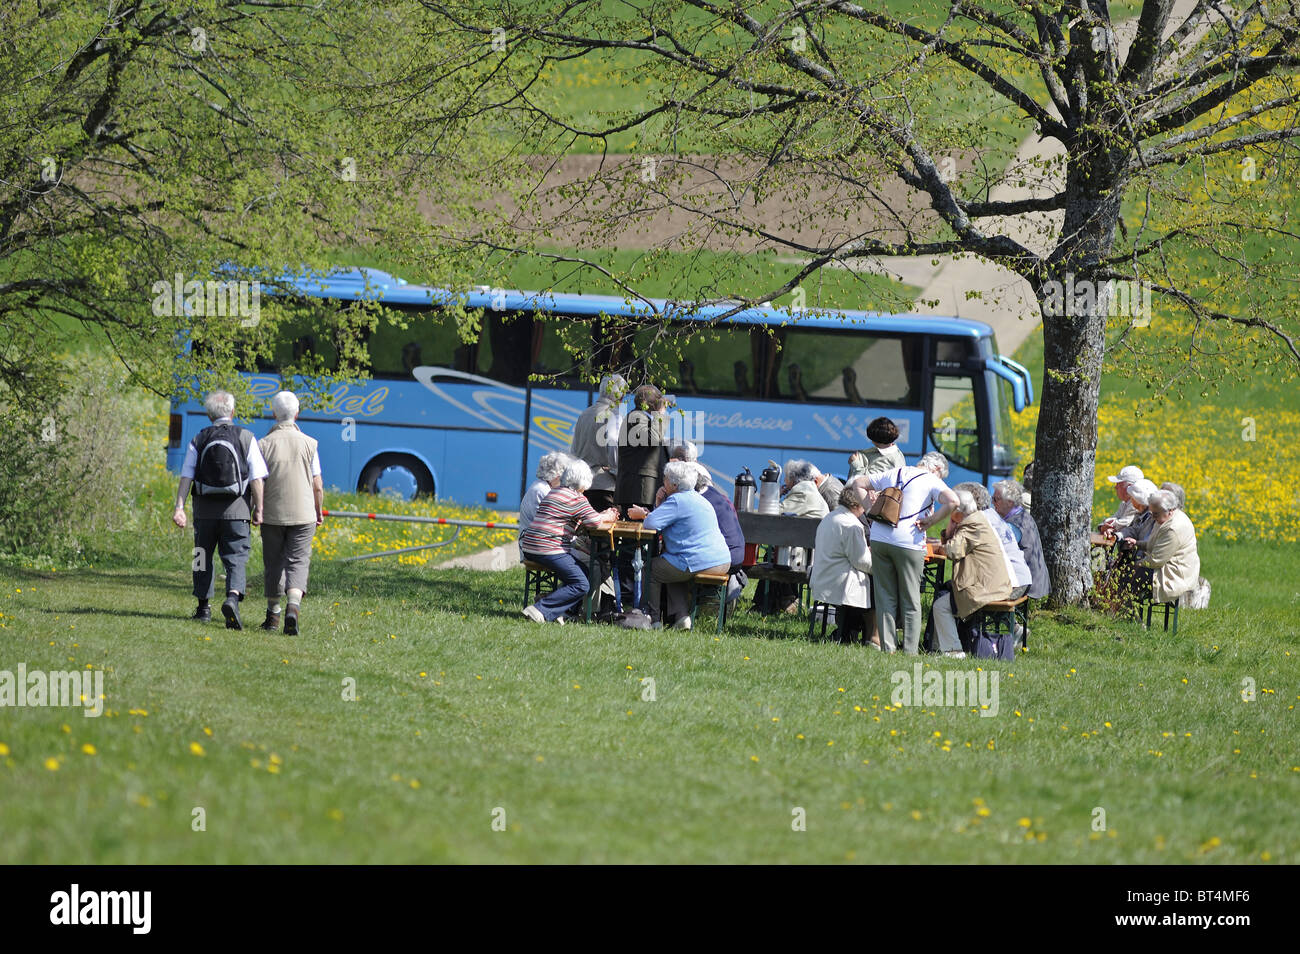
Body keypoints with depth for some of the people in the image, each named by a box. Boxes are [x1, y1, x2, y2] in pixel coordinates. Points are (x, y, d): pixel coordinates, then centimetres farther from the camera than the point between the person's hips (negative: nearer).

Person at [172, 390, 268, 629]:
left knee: (203, 556, 16)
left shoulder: (199, 440, 4)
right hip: (236, 510, -2)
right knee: (236, 558, -1)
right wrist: (258, 509, -1)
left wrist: (179, 507, -5)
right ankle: (233, 597, -27)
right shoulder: (246, 438, 0)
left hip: (205, 509, 2)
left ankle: (204, 607, 22)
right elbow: (256, 478, -5)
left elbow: (186, 477, -2)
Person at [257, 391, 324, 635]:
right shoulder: (309, 444, -3)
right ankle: (293, 607, -24)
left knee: (273, 564, 13)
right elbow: (317, 485, -1)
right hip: (303, 514, 0)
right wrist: (319, 512, 13)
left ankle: (273, 615, 21)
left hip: (272, 514, 0)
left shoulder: (264, 444, -4)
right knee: (298, 562, -1)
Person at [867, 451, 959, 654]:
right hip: (907, 544, -4)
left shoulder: (893, 473, 17)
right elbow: (952, 501, -17)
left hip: (879, 538, 4)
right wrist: (930, 522, -7)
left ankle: (888, 647, 9)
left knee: (885, 597, 10)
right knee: (910, 600, 6)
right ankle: (910, 650, 5)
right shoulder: (932, 481, 0)